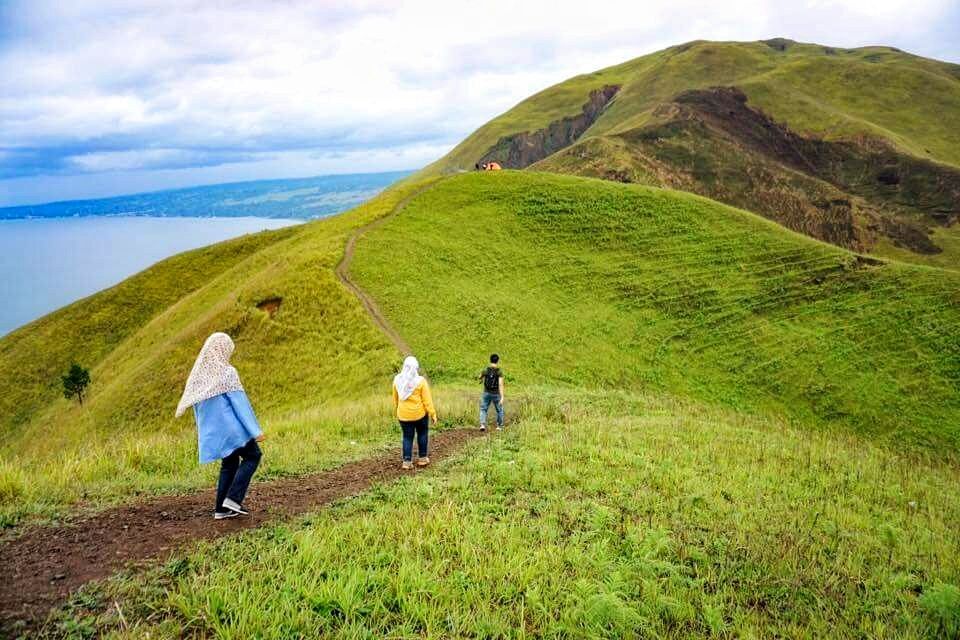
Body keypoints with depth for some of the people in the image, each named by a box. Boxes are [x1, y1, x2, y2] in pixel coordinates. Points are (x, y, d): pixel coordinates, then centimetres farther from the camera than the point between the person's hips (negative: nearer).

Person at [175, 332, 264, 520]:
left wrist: (202, 430, 24)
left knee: (229, 463, 19)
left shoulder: (198, 372, 5)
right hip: (230, 426, -7)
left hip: (211, 429, 7)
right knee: (252, 456, 10)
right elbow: (240, 403, -16)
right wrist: (255, 430, -13)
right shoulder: (227, 372, -16)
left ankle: (221, 509, 16)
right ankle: (233, 498, -3)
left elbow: (196, 406, 13)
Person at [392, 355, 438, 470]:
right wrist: (433, 414, -4)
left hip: (403, 414, 2)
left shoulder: (397, 379, -2)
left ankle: (407, 461, 7)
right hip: (420, 413, -2)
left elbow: (395, 398, 9)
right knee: (422, 434, 17)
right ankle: (422, 458, 22)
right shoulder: (420, 381, -14)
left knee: (407, 437, 11)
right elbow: (427, 400, -11)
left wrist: (397, 410, 21)